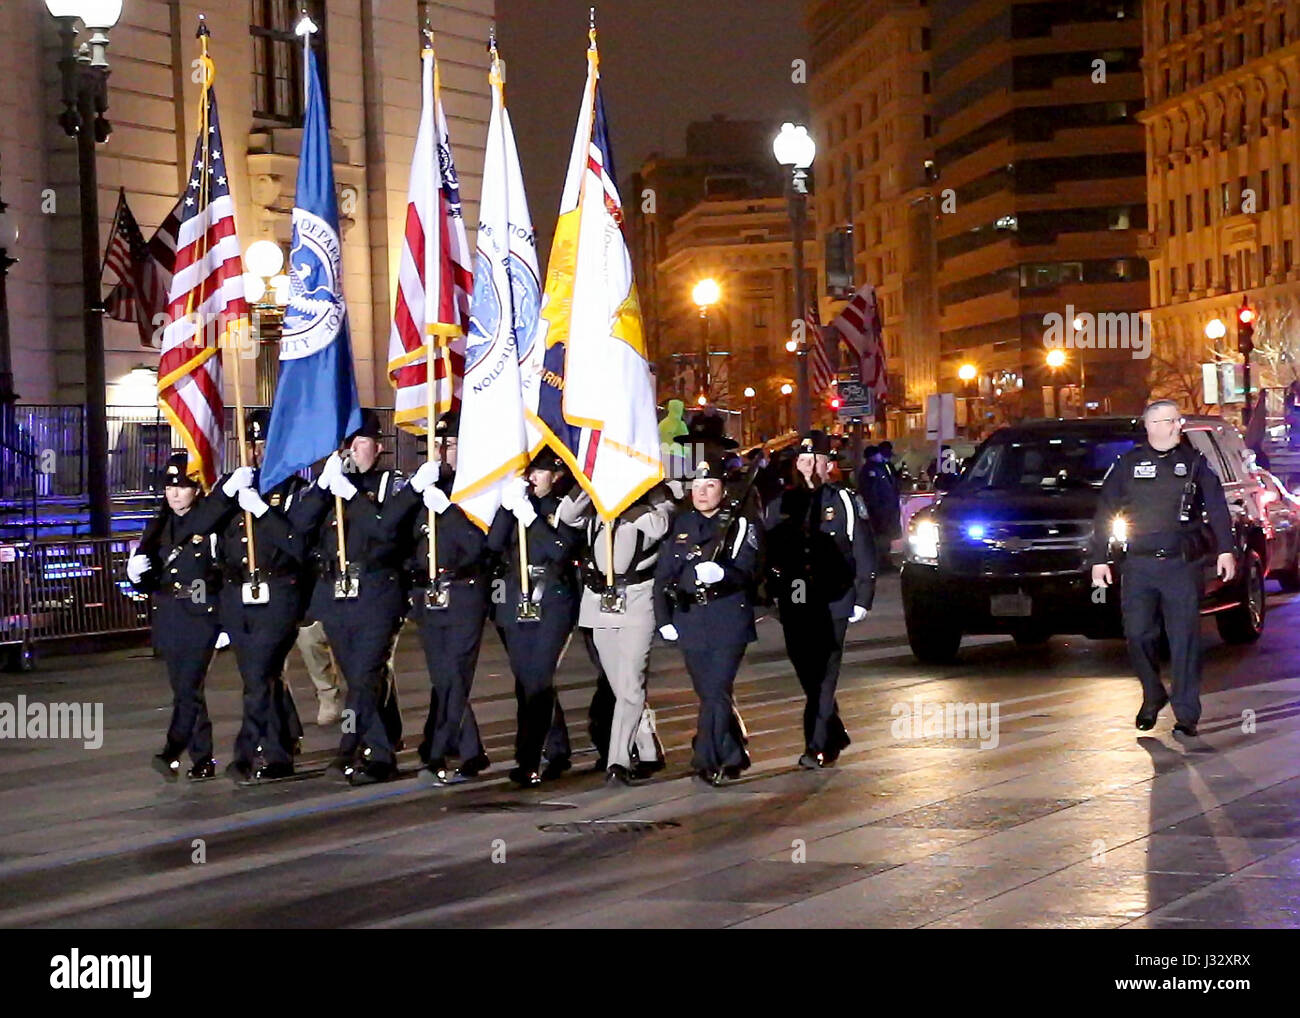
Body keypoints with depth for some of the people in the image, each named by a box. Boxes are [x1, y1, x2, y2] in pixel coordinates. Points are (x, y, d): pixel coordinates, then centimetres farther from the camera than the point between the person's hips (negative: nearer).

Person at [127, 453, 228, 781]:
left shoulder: (212, 524, -4)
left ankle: (172, 752, -20)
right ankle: (202, 760, 14)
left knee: (188, 687, -14)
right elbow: (148, 581, 13)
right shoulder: (159, 527, 12)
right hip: (168, 617, 6)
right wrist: (137, 573, -5)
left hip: (201, 615, -6)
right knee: (185, 689, 8)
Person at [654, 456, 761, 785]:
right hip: (690, 620, 4)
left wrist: (721, 573, -32)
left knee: (717, 691, -11)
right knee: (709, 693, 10)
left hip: (728, 619, -4)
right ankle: (734, 756, 24)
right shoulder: (679, 525, 11)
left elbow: (745, 573, -11)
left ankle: (708, 761, -8)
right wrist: (663, 619, 1)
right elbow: (663, 575, 9)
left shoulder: (739, 526, 0)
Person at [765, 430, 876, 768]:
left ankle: (817, 746, -5)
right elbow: (768, 552, 13)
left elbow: (865, 554, 1)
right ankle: (835, 737, 28)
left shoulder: (846, 502, 1)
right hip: (794, 602, 4)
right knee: (806, 674, 11)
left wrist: (863, 598, -4)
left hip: (832, 603, -4)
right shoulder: (781, 505, 12)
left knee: (824, 676, -7)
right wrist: (772, 592, 3)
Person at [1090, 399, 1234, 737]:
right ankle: (1153, 697, 23)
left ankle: (1187, 714, 2)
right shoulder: (1128, 464, 8)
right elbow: (1104, 514, 9)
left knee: (1185, 639, -3)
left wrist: (1225, 549, -5)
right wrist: (1099, 559, 4)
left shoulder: (1194, 462, 8)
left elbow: (1217, 507, 6)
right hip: (1138, 566, 1)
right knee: (1138, 635, -1)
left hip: (1182, 564, -1)